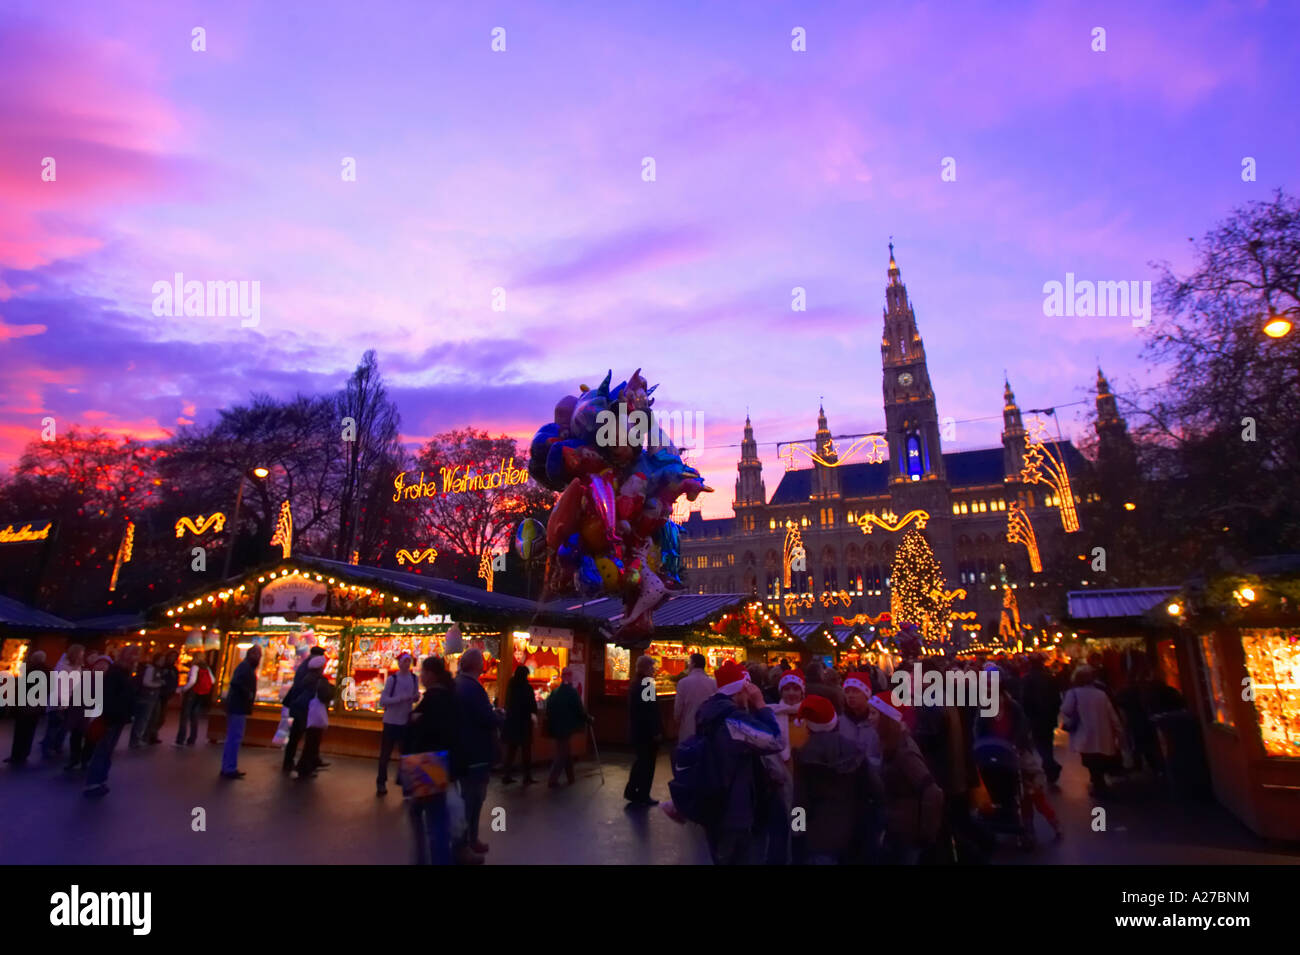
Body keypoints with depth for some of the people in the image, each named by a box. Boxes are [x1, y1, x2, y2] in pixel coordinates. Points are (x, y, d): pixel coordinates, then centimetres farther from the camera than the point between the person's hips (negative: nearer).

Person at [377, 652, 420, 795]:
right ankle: (381, 783, 20)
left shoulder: (414, 679, 2)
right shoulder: (392, 679, -10)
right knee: (385, 753, 6)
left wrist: (416, 697, -10)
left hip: (406, 721, 4)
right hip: (391, 721, -3)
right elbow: (382, 700, -14)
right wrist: (401, 698, -25)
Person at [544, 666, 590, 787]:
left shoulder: (554, 692, 6)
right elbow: (579, 710, -12)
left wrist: (550, 727, 19)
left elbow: (548, 709, 10)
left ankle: (570, 778, 25)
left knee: (567, 753, 18)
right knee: (563, 754, 1)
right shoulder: (572, 692, -13)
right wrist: (588, 719, 4)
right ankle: (552, 779, -4)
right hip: (567, 727, -7)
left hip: (556, 727, 7)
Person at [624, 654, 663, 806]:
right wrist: (657, 732, -17)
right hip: (647, 731, -9)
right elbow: (651, 710, -23)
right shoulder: (647, 684, -20)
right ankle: (643, 796, 13)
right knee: (648, 763, 4)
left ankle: (631, 792, 23)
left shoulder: (634, 684, 9)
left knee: (641, 761, 19)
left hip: (636, 730, 9)